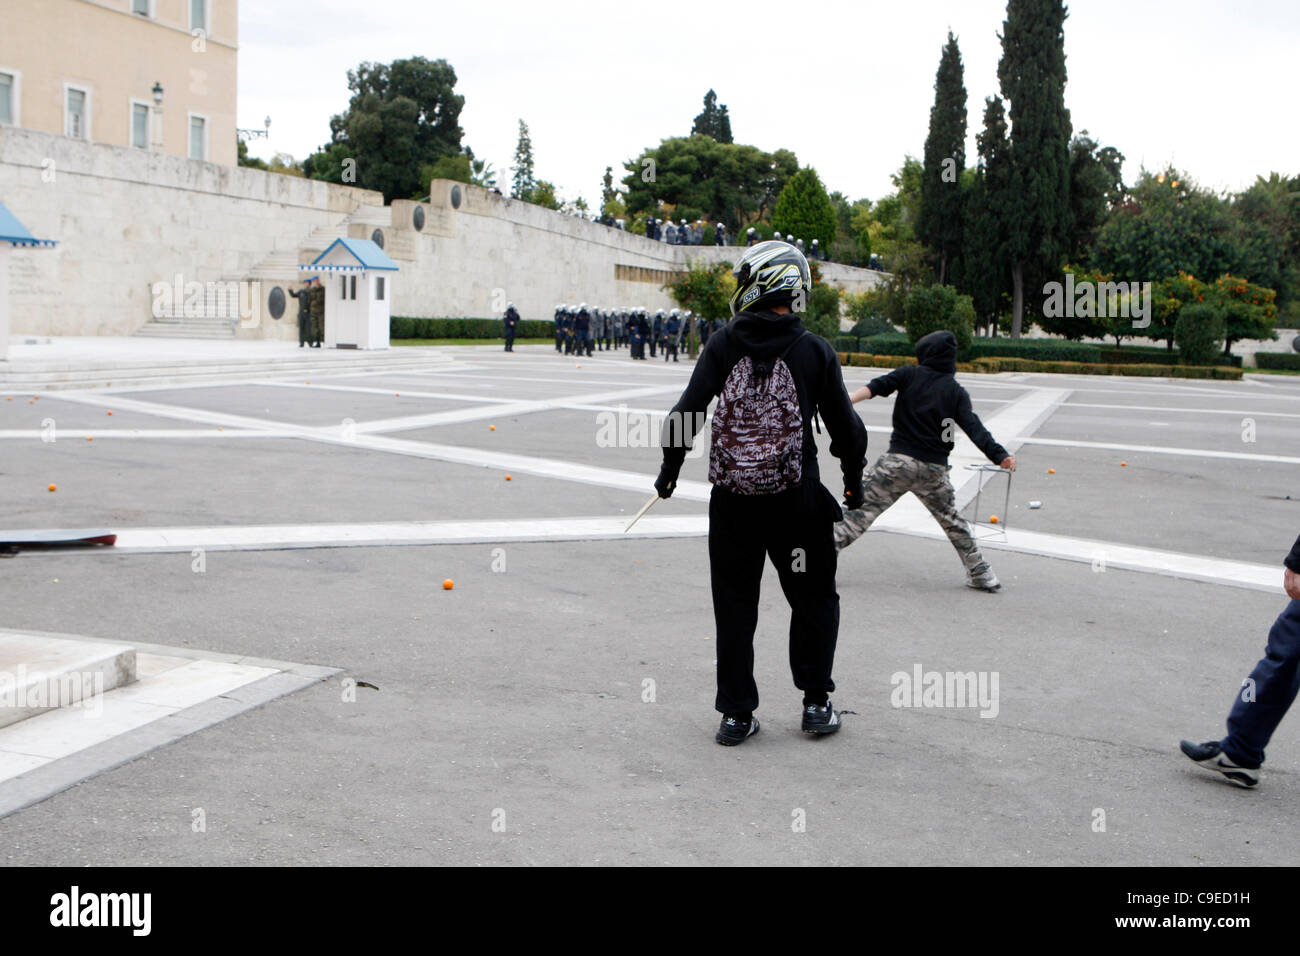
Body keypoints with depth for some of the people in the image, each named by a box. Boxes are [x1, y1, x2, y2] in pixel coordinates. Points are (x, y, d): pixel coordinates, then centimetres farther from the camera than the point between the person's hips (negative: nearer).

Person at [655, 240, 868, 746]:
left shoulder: (724, 343, -4)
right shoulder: (814, 350, -4)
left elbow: (688, 410, -4)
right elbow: (844, 424, 1)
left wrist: (669, 467, 10)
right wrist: (853, 478, 17)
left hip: (731, 500, 1)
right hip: (797, 500, -1)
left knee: (735, 605, 11)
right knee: (815, 599, 16)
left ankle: (736, 714, 14)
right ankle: (816, 704, 20)